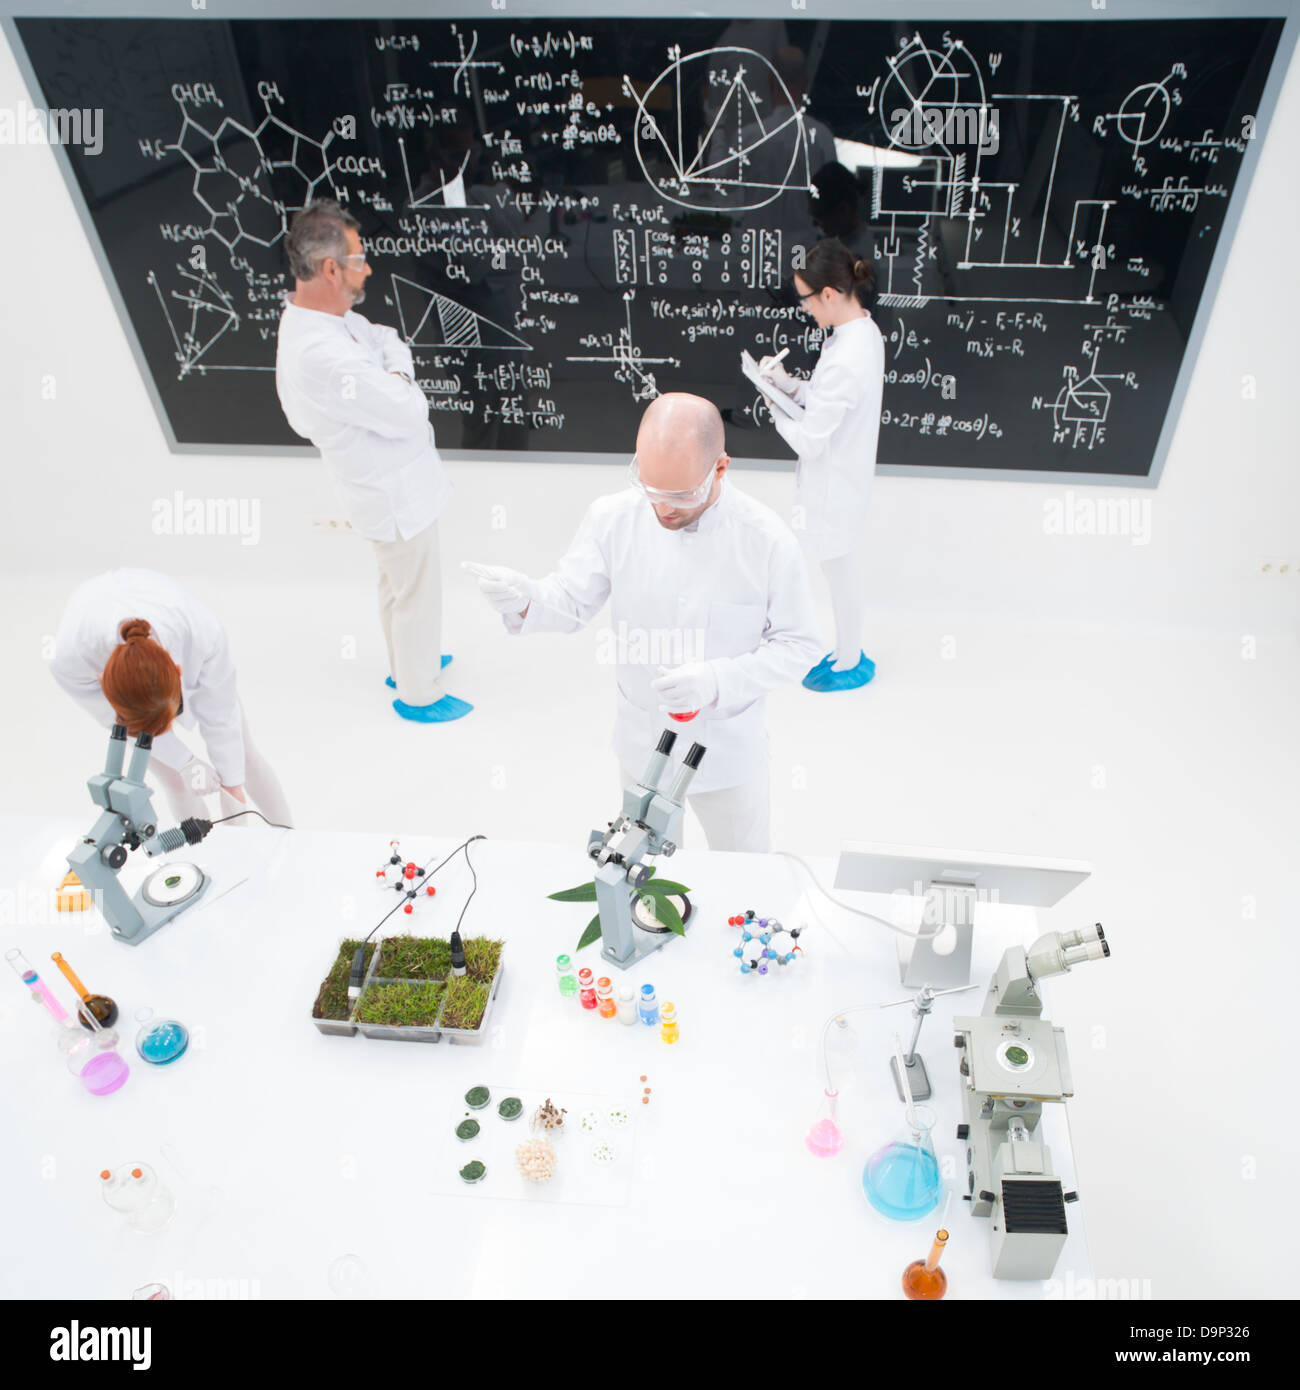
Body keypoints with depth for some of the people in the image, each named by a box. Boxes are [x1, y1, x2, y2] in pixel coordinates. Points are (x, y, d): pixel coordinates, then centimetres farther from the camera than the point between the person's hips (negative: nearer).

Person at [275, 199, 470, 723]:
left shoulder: (333, 317, -2)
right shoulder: (320, 356, -33)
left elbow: (391, 344, 8)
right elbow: (408, 413, -30)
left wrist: (393, 376, -12)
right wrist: (401, 385, -9)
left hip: (390, 484, 10)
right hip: (397, 493, -10)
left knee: (397, 584, 27)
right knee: (417, 596, 9)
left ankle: (406, 663, 50)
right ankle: (419, 694, 29)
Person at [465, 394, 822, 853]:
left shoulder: (767, 539, -21)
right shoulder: (612, 518, -15)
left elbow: (797, 645, -13)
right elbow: (570, 602, -7)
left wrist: (716, 680, -29)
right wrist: (523, 599, -31)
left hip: (729, 754, -1)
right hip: (641, 749, 2)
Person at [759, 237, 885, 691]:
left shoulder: (844, 361, -31)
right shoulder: (865, 330, 0)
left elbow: (809, 442, -26)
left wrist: (775, 405, -10)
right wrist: (792, 385, 0)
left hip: (834, 488, -9)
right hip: (846, 476, 9)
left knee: (843, 575, 10)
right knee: (845, 572, 23)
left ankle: (849, 665, 32)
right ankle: (849, 650, 43)